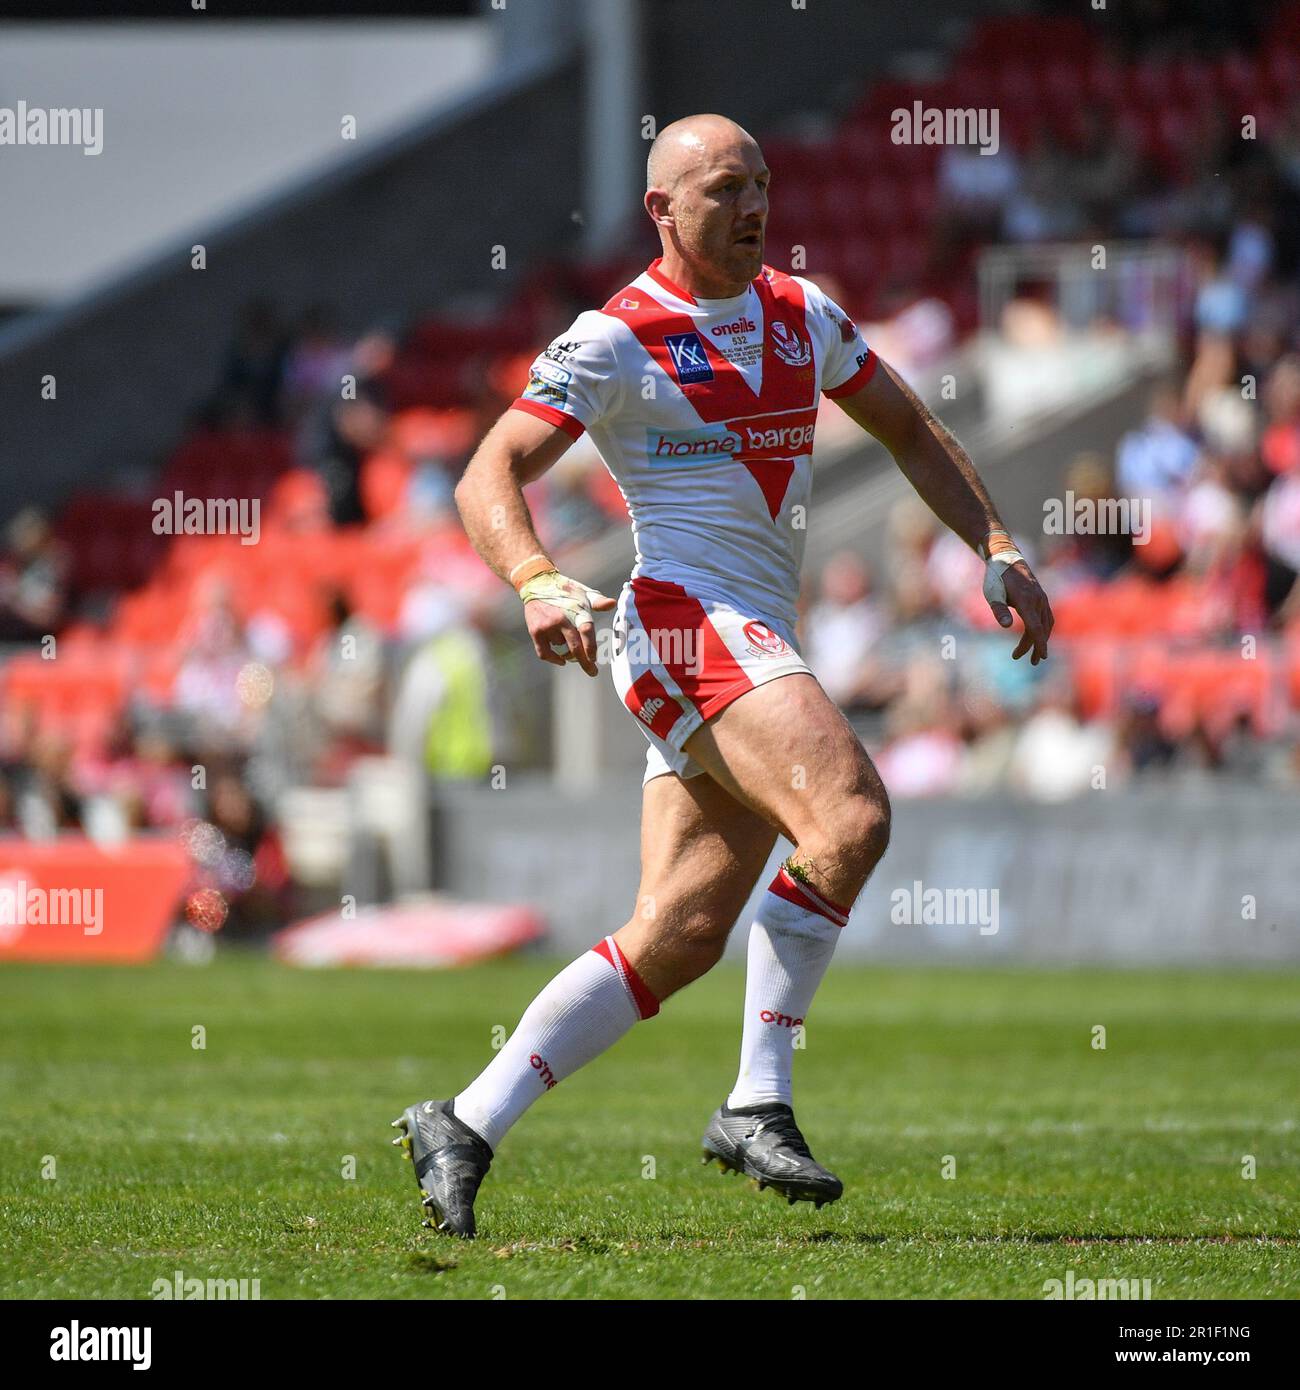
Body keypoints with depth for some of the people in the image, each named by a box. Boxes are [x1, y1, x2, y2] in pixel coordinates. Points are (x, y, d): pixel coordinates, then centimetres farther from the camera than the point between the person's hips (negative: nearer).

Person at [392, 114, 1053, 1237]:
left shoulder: (802, 314, 16)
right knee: (850, 816, -27)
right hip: (685, 617, -8)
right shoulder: (614, 341, -5)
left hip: (759, 646, 8)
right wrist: (537, 581, -30)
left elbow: (910, 432, 27)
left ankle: (465, 1125, 6)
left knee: (680, 937, 1)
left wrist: (1000, 551, 17)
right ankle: (758, 1105, -21)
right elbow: (489, 478, -11)